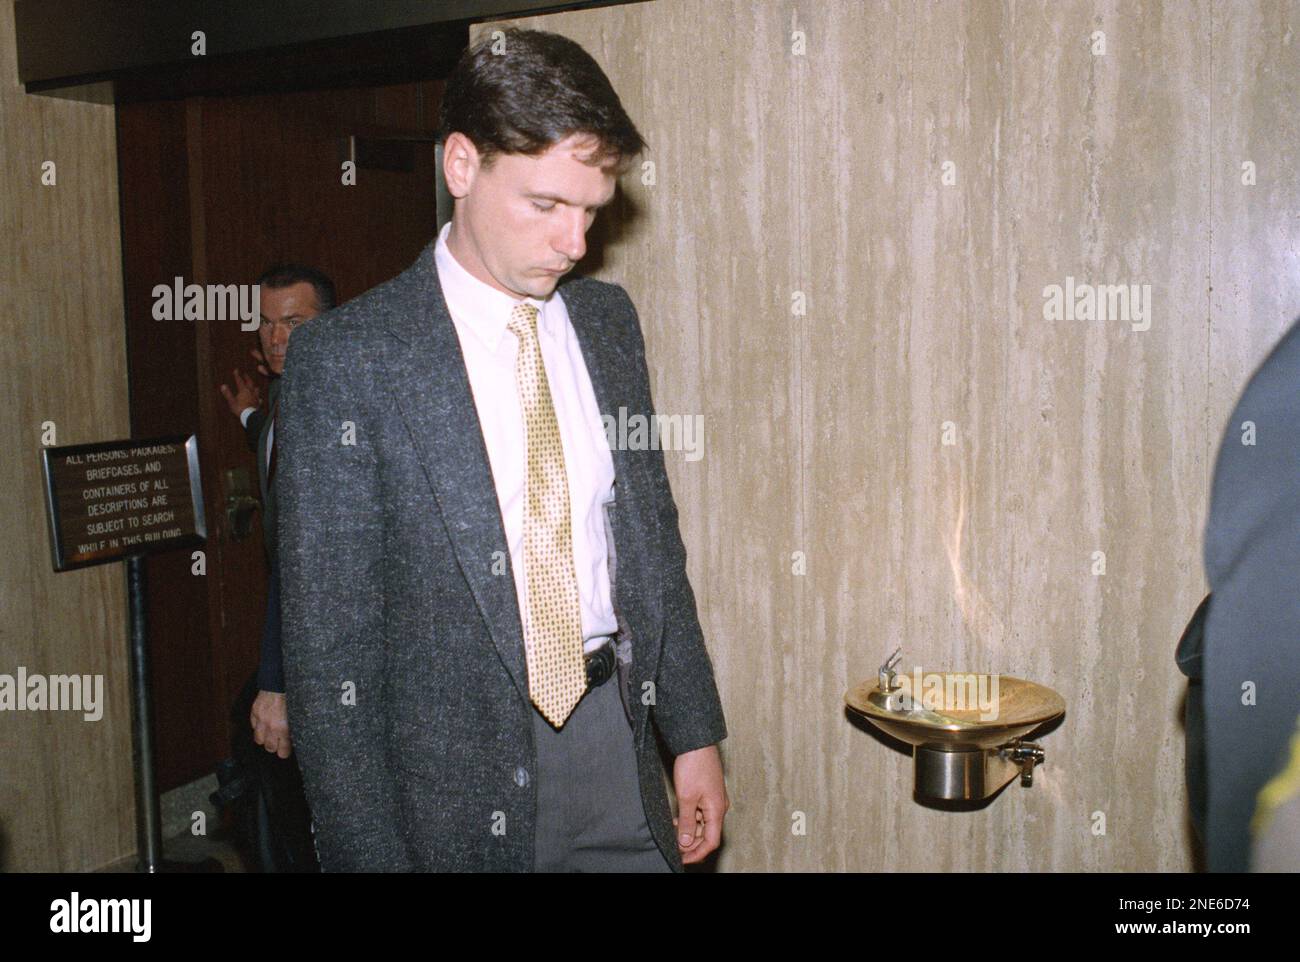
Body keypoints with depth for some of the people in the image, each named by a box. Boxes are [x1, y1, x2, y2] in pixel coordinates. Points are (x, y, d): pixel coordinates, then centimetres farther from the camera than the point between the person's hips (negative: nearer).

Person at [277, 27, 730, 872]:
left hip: (617, 739, 5)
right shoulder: (346, 360, -13)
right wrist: (368, 852, -10)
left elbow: (654, 538, 9)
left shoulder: (608, 320, 3)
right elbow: (328, 640, -11)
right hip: (460, 788, -4)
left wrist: (695, 733, 9)